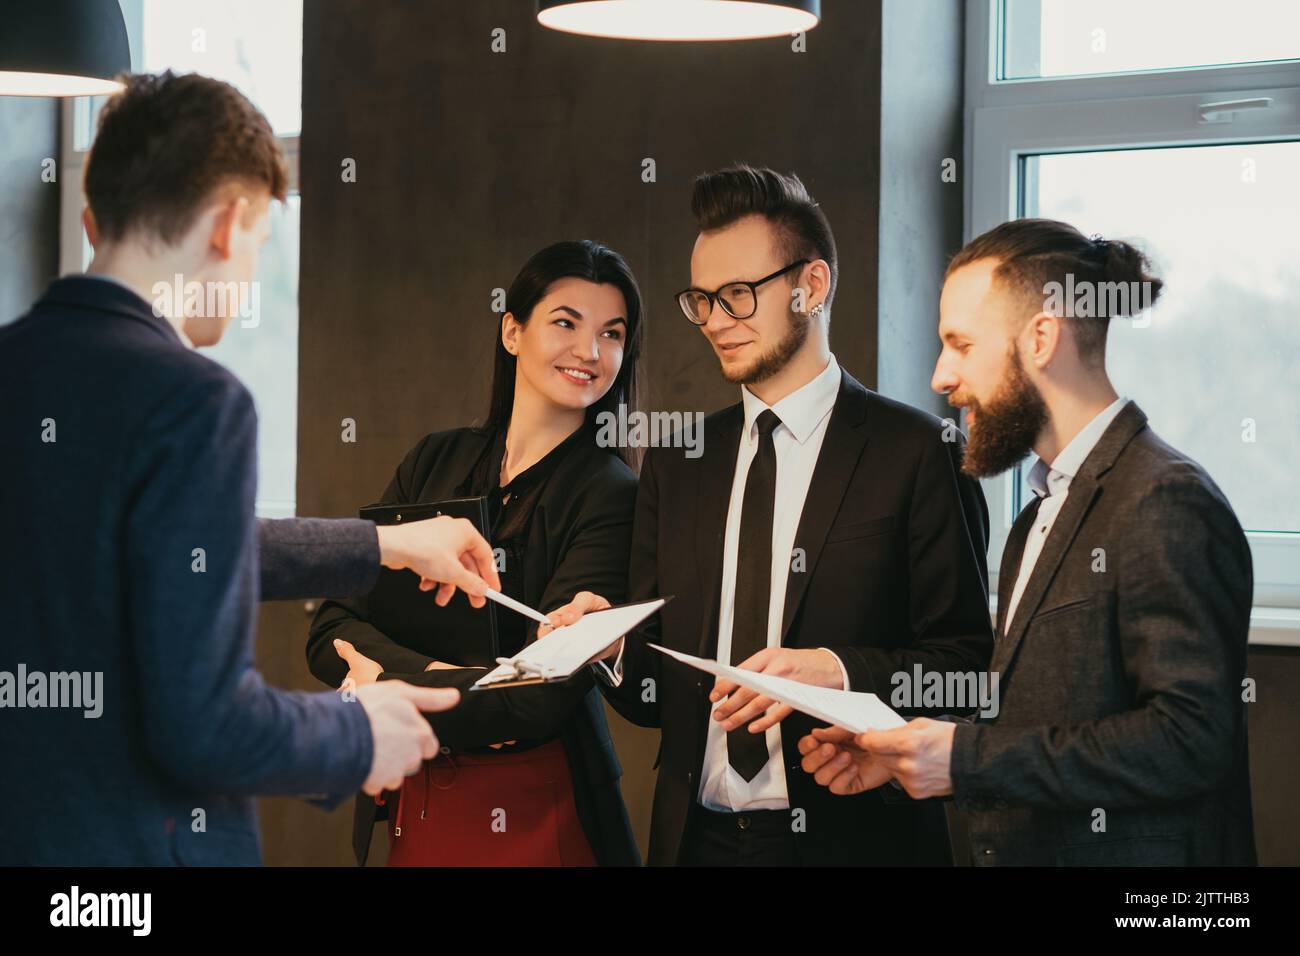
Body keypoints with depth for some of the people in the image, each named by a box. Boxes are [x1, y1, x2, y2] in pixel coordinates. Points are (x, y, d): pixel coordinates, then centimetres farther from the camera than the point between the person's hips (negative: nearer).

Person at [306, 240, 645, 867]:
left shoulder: (612, 497, -10)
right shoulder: (435, 462, 5)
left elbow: (540, 698, -18)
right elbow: (331, 632, -3)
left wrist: (387, 685, -8)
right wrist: (437, 676, -20)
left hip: (532, 813, -4)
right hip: (411, 808, 4)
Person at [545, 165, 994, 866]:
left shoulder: (916, 452, -6)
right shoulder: (675, 465, 9)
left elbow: (967, 662, -8)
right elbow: (656, 694, 9)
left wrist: (838, 672, -22)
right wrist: (613, 646, -11)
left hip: (851, 835, -4)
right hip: (696, 838, 4)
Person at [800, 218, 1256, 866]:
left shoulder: (1169, 505, -16)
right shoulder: (1042, 519, 15)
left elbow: (1191, 738, -24)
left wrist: (969, 758, -22)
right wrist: (905, 756, -1)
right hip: (1021, 851, 9)